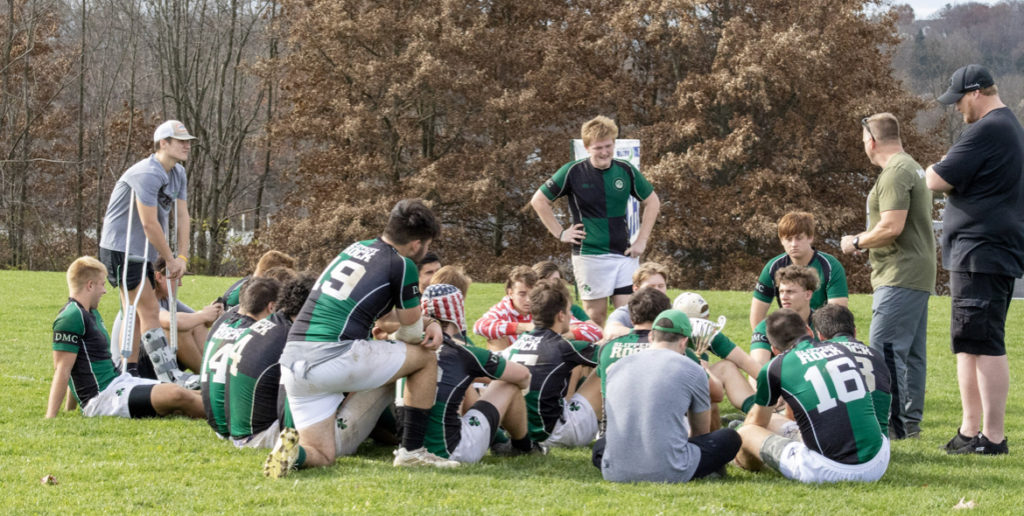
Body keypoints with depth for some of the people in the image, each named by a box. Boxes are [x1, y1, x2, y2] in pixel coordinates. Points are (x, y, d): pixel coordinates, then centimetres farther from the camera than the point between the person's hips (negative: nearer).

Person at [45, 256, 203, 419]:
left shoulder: (92, 314, 19)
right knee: (177, 395, -22)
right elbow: (62, 370, -17)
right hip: (101, 397, -10)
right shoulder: (71, 317, -13)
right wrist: (50, 417, -20)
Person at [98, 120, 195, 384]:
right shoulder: (147, 174, -22)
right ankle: (170, 376, -17)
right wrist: (170, 260, -13)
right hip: (120, 249, -10)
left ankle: (128, 373, 17)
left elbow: (182, 216, 9)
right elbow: (150, 224, -22)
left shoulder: (178, 174, 9)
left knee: (136, 314, 12)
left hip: (143, 253, 10)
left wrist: (182, 256, -1)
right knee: (149, 309, -13)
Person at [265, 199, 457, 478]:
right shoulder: (402, 265, -1)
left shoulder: (357, 248, 22)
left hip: (292, 359, 7)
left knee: (322, 456, 15)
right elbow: (411, 333, 12)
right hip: (335, 356, -7)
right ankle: (412, 450, 15)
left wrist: (431, 322, 25)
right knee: (426, 357, 16)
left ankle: (292, 448, -18)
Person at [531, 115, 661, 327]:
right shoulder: (573, 172, -5)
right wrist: (561, 233, 0)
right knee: (595, 317, 1)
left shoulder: (626, 170, 3)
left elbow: (652, 202, 15)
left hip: (624, 255, 3)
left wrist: (642, 240, 7)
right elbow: (539, 201, 4)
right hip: (589, 256, -3)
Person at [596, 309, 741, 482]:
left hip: (615, 473, 4)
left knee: (602, 443, 36)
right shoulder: (693, 371, 1)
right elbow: (701, 431, 17)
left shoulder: (617, 366, 13)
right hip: (668, 473, -3)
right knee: (730, 438, 15)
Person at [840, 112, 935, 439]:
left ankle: (896, 423, -12)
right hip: (918, 275, 11)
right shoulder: (912, 168, 18)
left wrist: (856, 242, -8)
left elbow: (891, 227, -23)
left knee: (885, 351, -11)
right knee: (911, 353, 13)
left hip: (899, 277, -11)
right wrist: (866, 241, 20)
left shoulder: (895, 173, -15)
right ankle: (910, 421, 18)